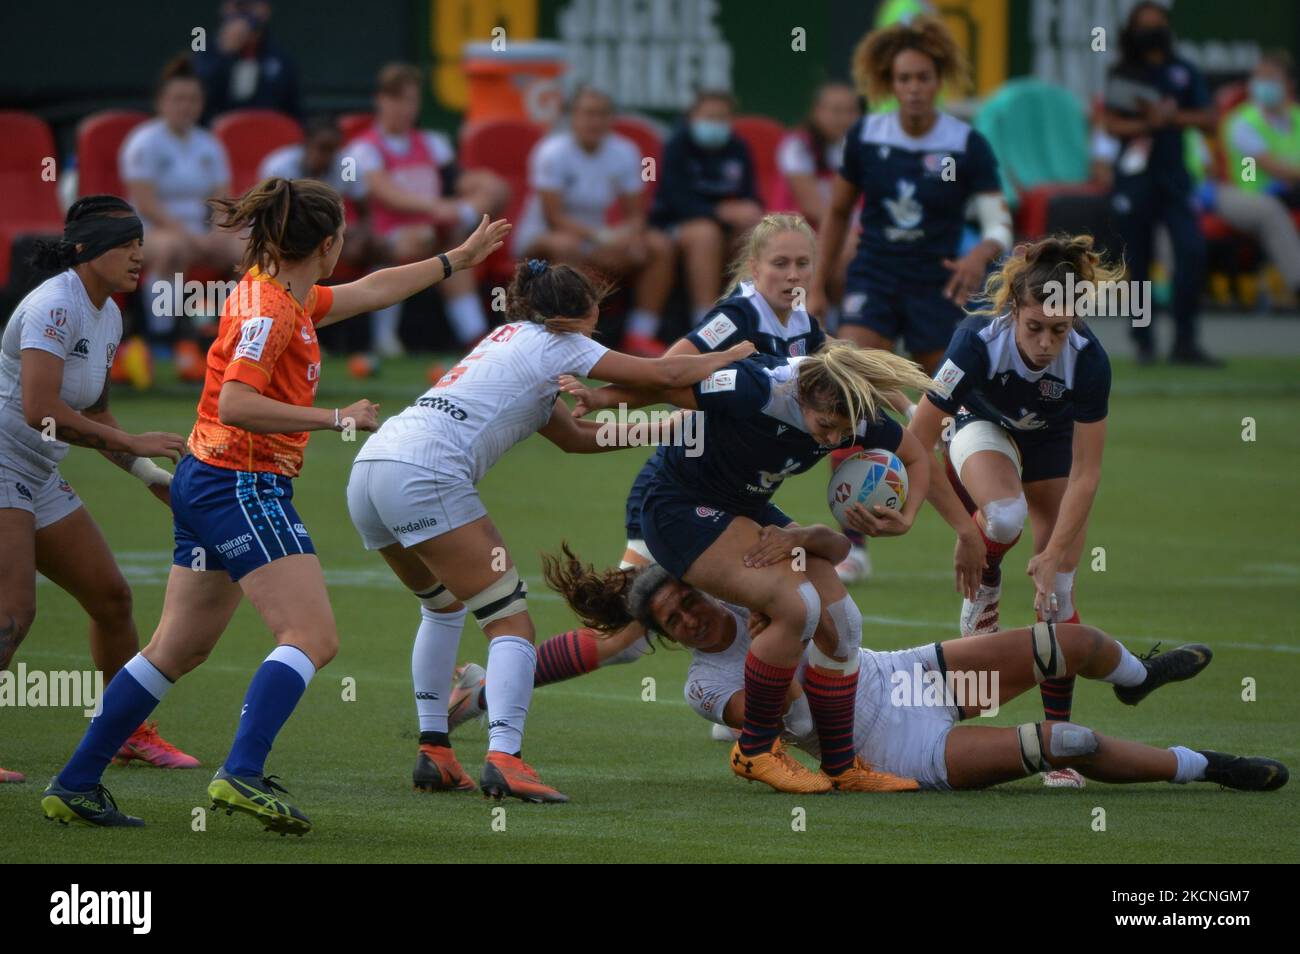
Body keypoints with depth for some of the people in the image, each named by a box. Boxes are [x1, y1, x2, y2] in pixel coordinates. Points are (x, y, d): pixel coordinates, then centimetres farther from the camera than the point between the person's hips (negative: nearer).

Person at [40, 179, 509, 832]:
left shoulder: (283, 296, 13)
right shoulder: (270, 308, -16)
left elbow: (370, 291, 28)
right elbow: (235, 406, -25)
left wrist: (459, 258, 37)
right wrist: (336, 419, -22)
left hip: (206, 485, 10)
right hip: (242, 488, -10)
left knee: (177, 650, 12)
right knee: (313, 638, -15)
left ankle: (74, 788, 14)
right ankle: (242, 775, -27)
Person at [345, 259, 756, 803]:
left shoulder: (512, 342, 31)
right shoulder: (553, 342, 7)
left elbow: (574, 436, 36)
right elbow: (662, 375, 7)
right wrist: (730, 356, 24)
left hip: (370, 469, 9)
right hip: (423, 475, -9)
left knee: (443, 604, 28)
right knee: (510, 620, -7)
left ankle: (433, 751, 21)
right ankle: (503, 759, -23)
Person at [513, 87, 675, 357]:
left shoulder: (625, 152, -1)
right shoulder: (553, 152, -17)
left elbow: (635, 215, 1)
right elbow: (554, 218, -21)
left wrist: (630, 236, -23)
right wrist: (600, 236, -35)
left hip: (596, 239, 6)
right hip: (540, 238, -6)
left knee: (660, 245, -13)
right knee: (566, 245, -40)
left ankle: (640, 336, -11)